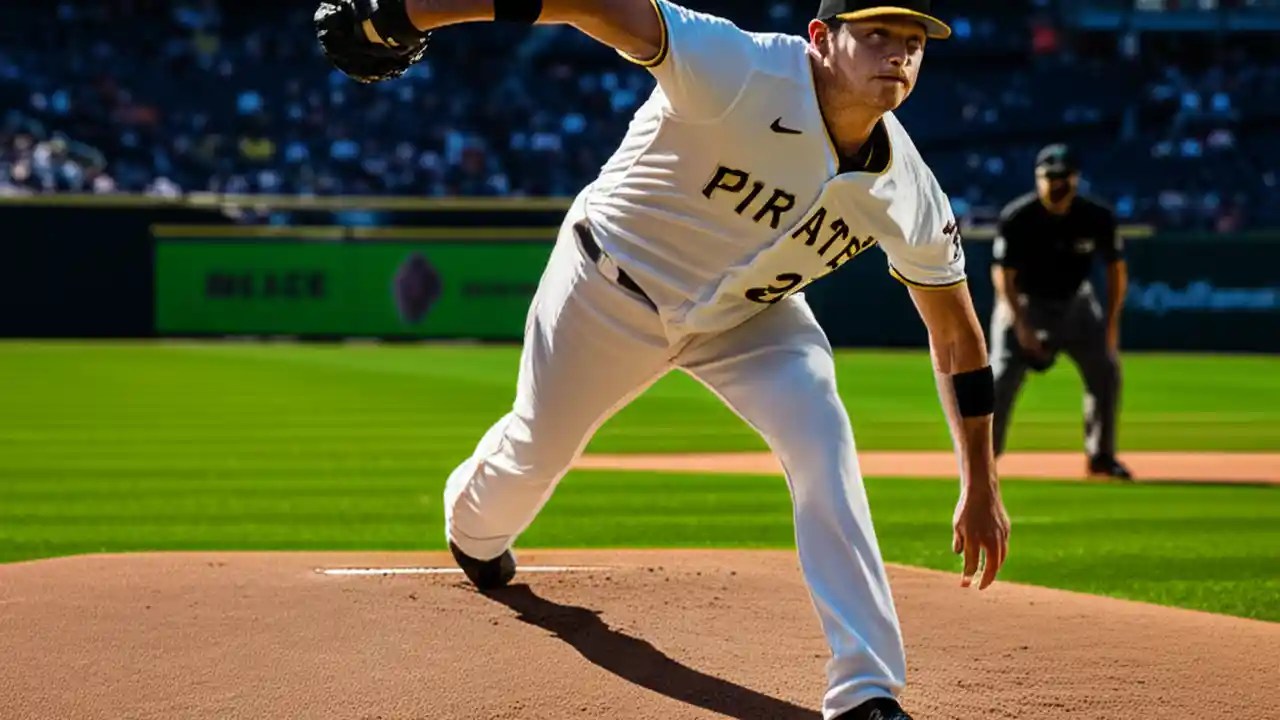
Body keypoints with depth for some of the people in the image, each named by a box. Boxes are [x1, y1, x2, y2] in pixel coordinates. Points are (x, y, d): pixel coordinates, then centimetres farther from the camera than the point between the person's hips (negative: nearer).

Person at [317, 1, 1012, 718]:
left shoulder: (908, 193, -21)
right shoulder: (740, 71, -37)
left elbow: (956, 332, -8)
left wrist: (982, 486, -8)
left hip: (748, 316, 3)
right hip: (613, 288, -3)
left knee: (823, 437, -23)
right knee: (538, 449, 16)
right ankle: (473, 523, 57)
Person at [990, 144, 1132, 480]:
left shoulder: (1097, 217, -14)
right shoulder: (1017, 218, -21)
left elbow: (1116, 268, -3)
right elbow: (1003, 274, -16)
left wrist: (1111, 321, -10)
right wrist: (1020, 325, -24)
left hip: (1075, 301, 3)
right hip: (1025, 302, -3)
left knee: (1106, 370, -5)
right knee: (1003, 377, -13)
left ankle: (1101, 457, 7)